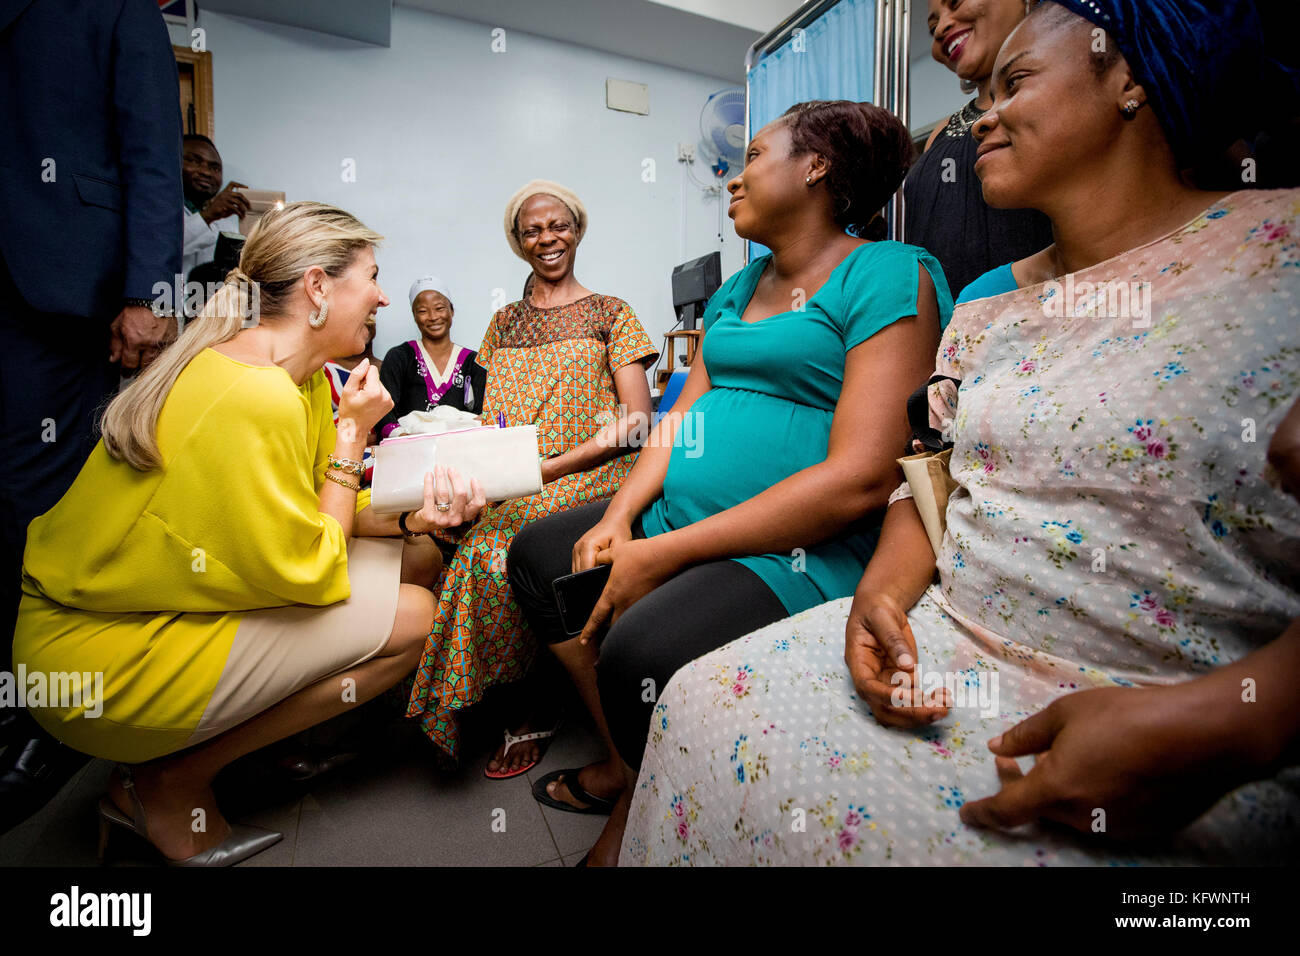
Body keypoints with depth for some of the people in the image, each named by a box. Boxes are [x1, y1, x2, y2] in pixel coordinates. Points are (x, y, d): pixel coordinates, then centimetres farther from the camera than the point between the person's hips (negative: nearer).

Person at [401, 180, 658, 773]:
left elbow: (637, 421, -2)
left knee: (491, 549, -31)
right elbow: (492, 421, 18)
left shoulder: (611, 313, 10)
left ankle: (532, 711, -6)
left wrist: (549, 465, -13)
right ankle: (531, 711, -10)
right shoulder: (504, 323, 23)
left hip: (589, 479, -4)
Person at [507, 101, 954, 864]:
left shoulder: (888, 276, -9)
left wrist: (664, 554, -21)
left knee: (640, 652, -30)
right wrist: (620, 515, -5)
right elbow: (683, 415, 15)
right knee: (537, 554, 8)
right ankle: (625, 765, 11)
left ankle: (640, 813, 5)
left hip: (803, 552, -8)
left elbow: (860, 479, -20)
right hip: (676, 517, 9)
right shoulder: (737, 288, 18)